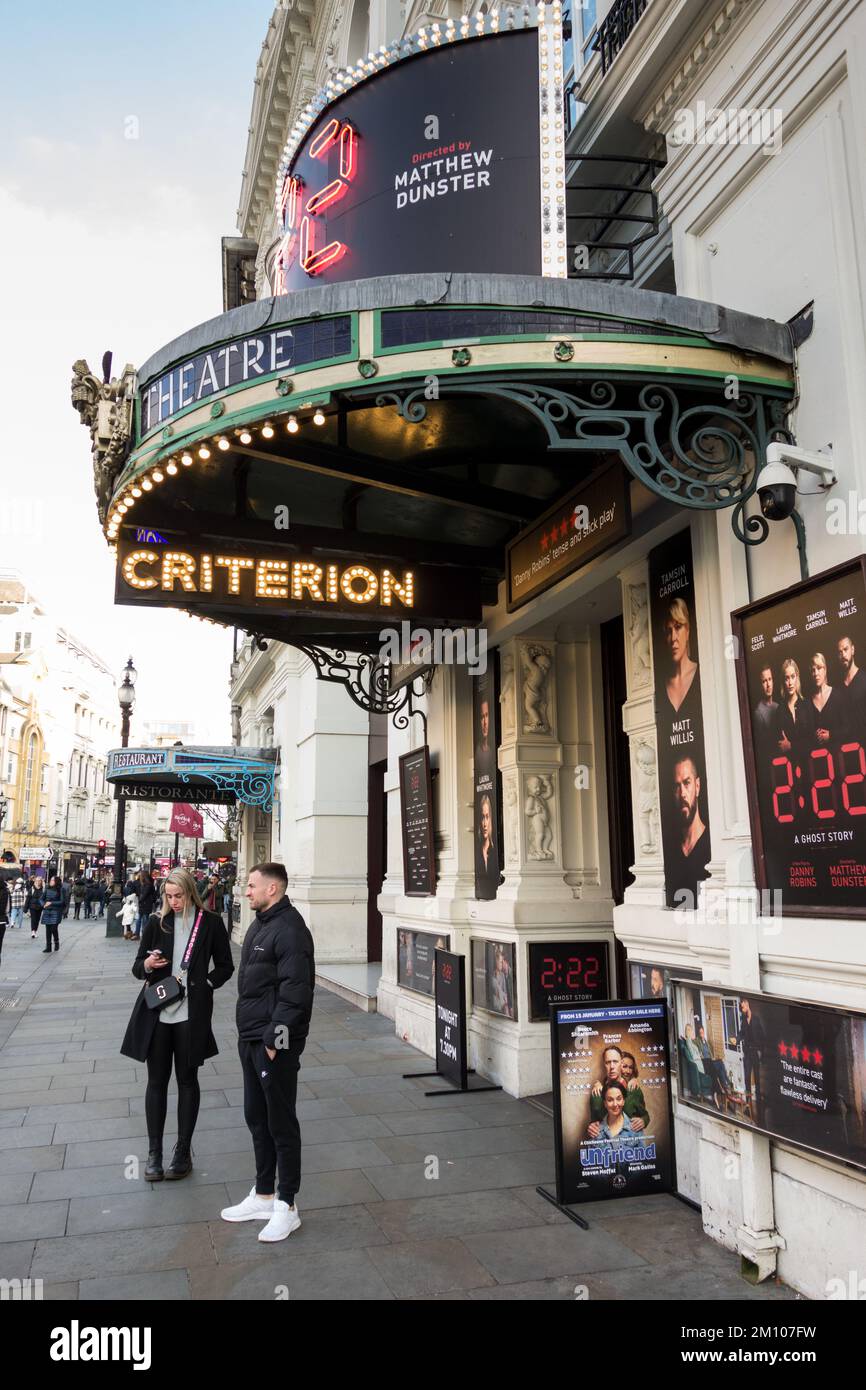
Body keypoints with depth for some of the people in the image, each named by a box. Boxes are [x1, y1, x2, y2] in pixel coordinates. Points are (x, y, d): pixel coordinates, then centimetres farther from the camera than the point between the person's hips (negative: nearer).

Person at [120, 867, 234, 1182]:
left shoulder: (210, 923, -3)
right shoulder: (156, 923, 3)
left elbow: (225, 966, 6)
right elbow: (137, 967, 8)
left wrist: (205, 985, -8)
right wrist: (147, 965, -14)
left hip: (191, 1014, -2)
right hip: (157, 1013, 2)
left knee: (187, 1080, 9)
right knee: (156, 1081, 8)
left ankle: (183, 1151, 21)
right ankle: (154, 1153, 19)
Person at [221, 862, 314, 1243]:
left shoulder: (290, 929, -18)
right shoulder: (259, 925, 13)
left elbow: (295, 990, -23)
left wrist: (276, 1037, -22)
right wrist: (249, 1034, 16)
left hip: (275, 1043, -10)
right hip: (251, 1039, 10)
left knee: (281, 1123, 2)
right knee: (256, 1117, 18)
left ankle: (286, 1207, 15)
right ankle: (263, 1196, 33)